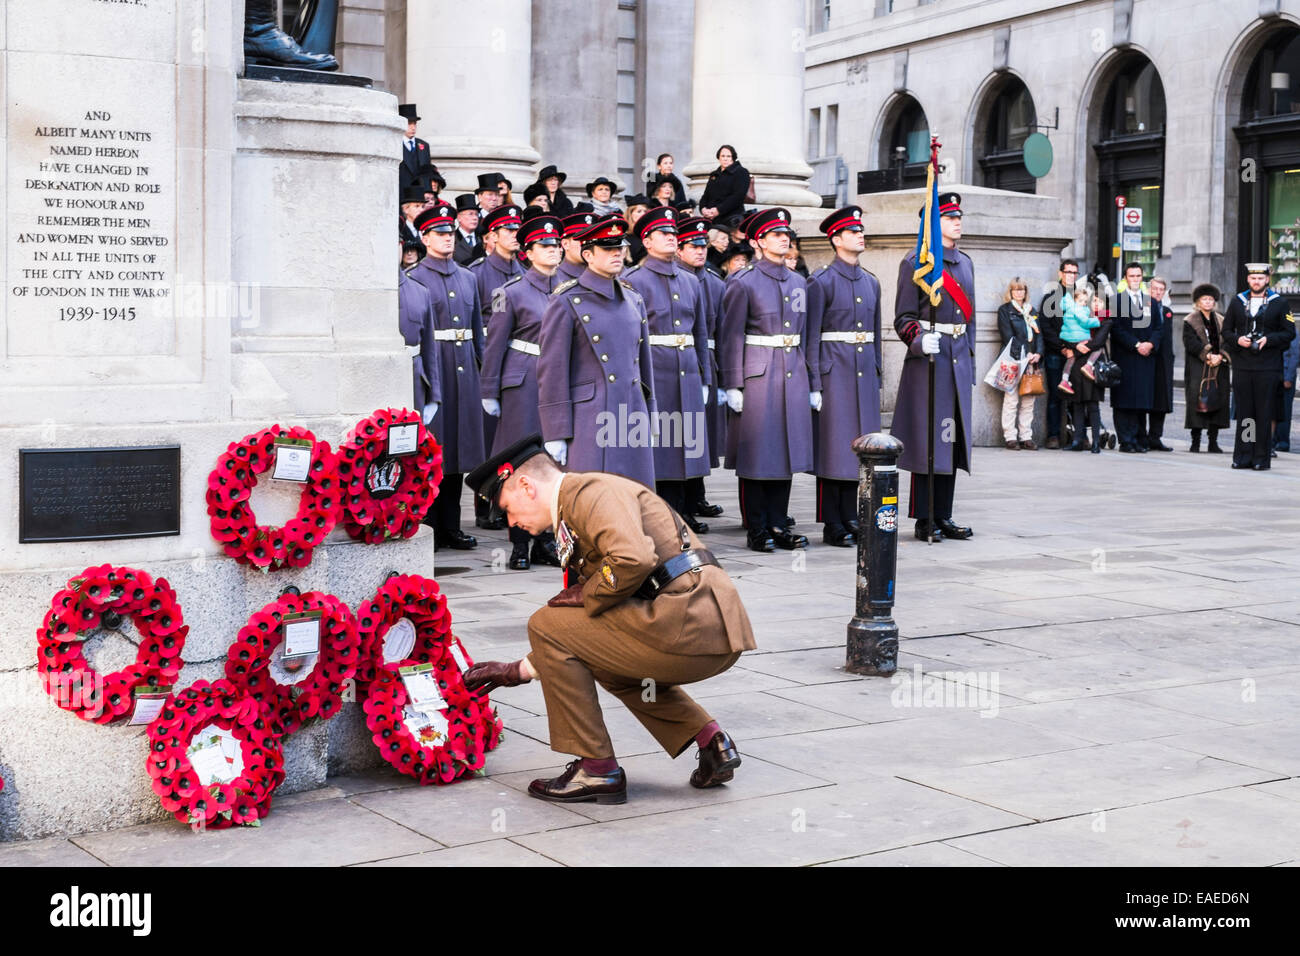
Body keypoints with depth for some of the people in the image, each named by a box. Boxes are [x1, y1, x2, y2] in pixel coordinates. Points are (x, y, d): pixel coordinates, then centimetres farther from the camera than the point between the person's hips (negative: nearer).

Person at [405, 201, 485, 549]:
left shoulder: (467, 278, 15)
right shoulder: (414, 278, -1)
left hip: (463, 367, 5)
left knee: (458, 443, 8)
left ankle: (451, 524, 15)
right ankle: (427, 526, 4)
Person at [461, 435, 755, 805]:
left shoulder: (591, 490, -5)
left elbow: (634, 560, -25)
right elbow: (573, 636, 31)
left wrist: (585, 595, -7)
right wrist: (517, 671, 31)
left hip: (691, 620, -10)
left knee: (546, 624, -1)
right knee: (605, 658, 34)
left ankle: (597, 769, 2)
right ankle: (710, 740, 19)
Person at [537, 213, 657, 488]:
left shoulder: (633, 300, 16)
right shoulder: (566, 303, -3)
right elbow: (551, 371, -7)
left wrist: (648, 423, 18)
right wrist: (555, 436, -11)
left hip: (633, 419, 6)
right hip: (588, 422, -6)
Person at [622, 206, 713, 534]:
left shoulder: (691, 282, 15)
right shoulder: (634, 280, -3)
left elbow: (701, 333, 18)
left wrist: (705, 379, 14)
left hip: (687, 372, 6)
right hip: (651, 373, -6)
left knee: (682, 440, 8)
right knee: (652, 444, -2)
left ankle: (678, 511, 17)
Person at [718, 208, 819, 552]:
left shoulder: (798, 282, 14)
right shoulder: (744, 282, -3)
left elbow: (808, 335, 16)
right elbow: (730, 336, -7)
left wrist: (814, 383, 12)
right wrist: (733, 386, -12)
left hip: (793, 377, 6)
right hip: (758, 377, -6)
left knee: (787, 451, 7)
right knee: (756, 455, -1)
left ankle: (778, 525, 15)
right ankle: (757, 530, 7)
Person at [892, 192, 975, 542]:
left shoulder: (965, 263, 16)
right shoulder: (915, 263, -4)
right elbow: (903, 318, -7)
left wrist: (970, 360, 19)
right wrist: (920, 339, -25)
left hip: (959, 362, 7)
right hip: (928, 360, -7)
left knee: (953, 439, 8)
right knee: (927, 438, -5)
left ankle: (943, 516, 15)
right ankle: (924, 520, 2)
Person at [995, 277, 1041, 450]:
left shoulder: (1032, 311, 20)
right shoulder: (1004, 310, 3)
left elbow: (1038, 334, 14)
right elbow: (1008, 336, -7)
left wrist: (1038, 353, -4)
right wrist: (1025, 354, -14)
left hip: (1030, 360, 5)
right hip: (1013, 360, -5)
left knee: (1028, 400, 4)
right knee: (1011, 399, -7)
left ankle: (1026, 437, 7)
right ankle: (1010, 437, -3)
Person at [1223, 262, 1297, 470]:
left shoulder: (1279, 303, 5)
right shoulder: (1237, 302, 12)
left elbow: (1289, 333, 4)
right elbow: (1226, 330, 14)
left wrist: (1268, 340, -12)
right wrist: (1237, 340, -6)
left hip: (1267, 367, -2)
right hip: (1242, 365, 2)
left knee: (1264, 413, -1)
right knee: (1244, 412, 3)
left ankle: (1261, 458, 4)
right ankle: (1243, 456, 8)